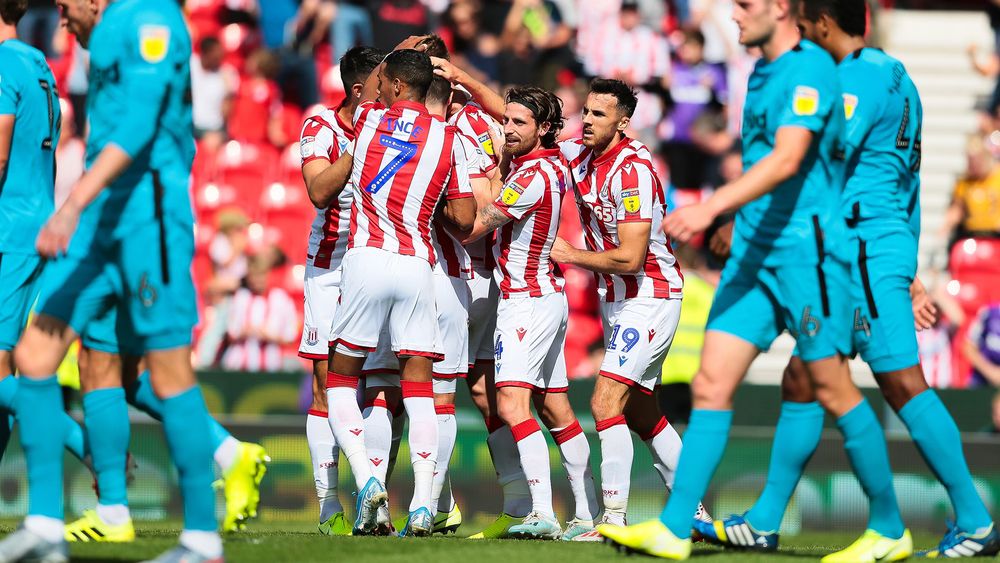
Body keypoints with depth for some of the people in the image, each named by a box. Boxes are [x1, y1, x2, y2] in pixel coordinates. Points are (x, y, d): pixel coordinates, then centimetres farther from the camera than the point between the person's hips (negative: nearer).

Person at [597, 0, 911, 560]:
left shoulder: (810, 69, -14)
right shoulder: (763, 74, 16)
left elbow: (787, 160, -26)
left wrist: (712, 207, -34)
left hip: (805, 250, -9)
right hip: (755, 251, 9)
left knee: (833, 389, -2)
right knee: (711, 384, 0)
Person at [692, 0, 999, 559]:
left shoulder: (861, 77, -11)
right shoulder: (895, 79, 19)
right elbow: (907, 185, 23)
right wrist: (909, 273, 26)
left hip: (865, 252, -10)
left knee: (904, 385, -10)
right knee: (801, 382, 11)